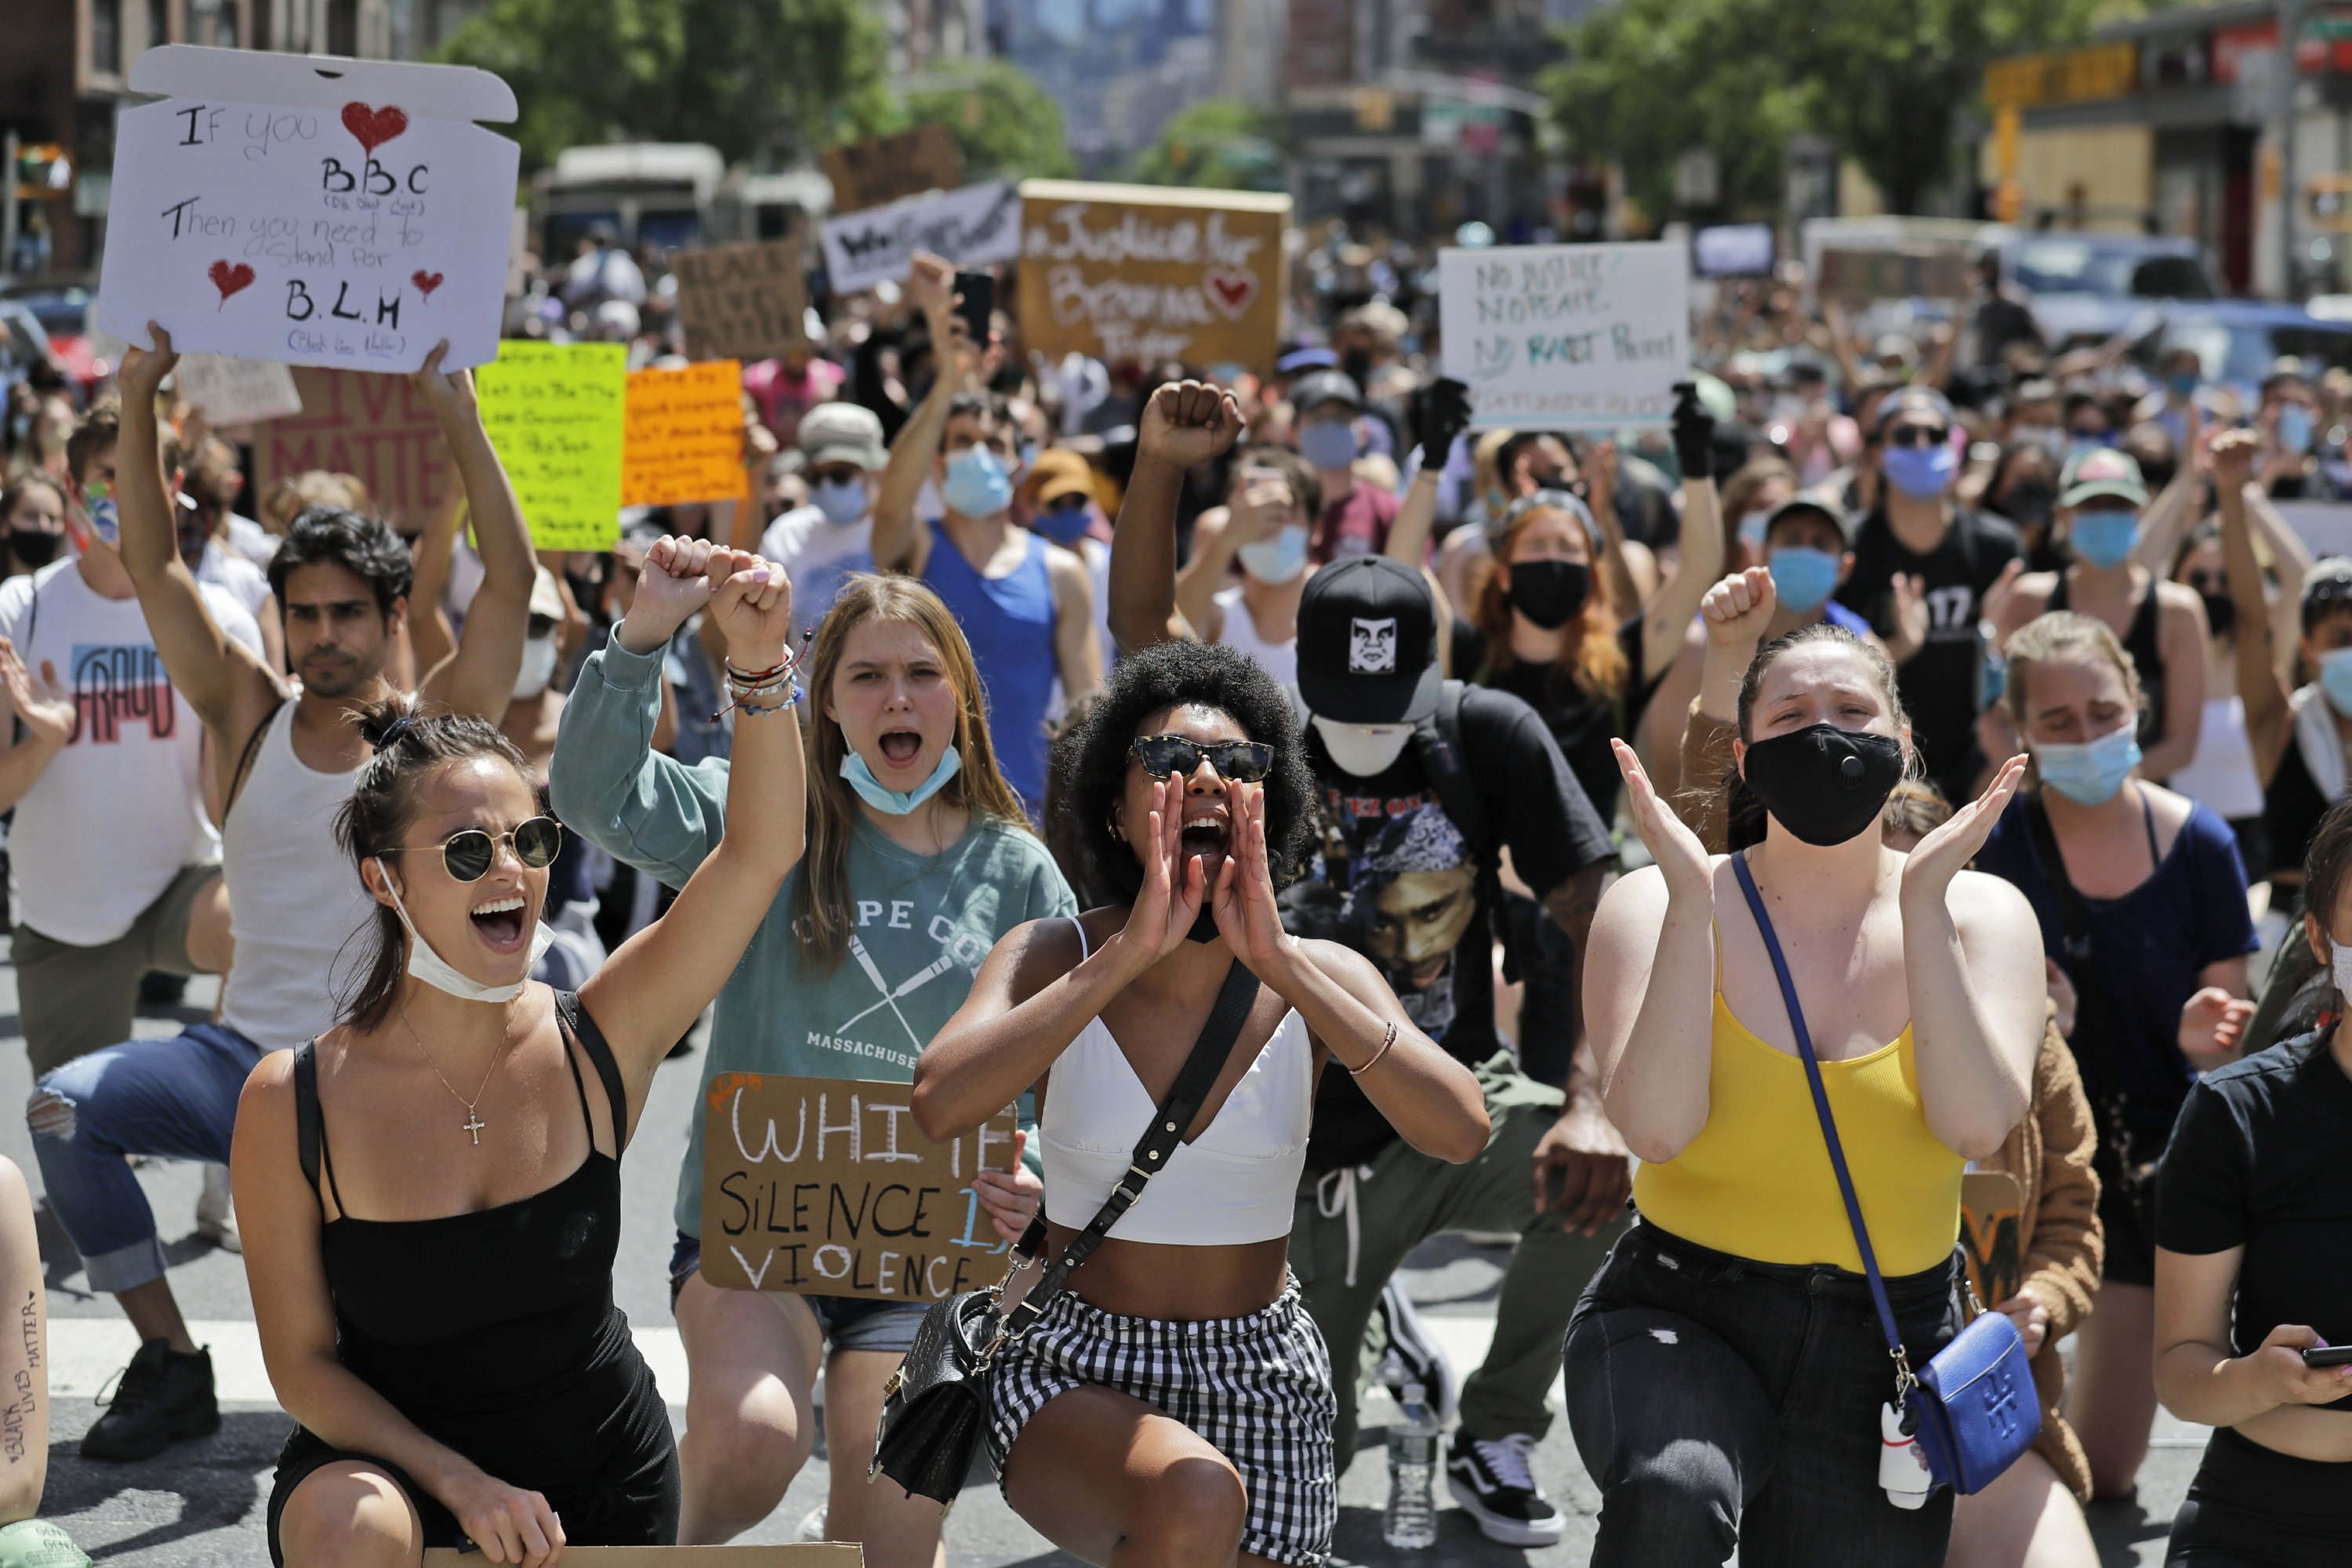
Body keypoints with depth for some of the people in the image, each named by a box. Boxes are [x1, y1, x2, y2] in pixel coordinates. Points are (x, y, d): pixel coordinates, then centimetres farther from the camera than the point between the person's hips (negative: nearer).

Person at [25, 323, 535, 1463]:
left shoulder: (429, 736, 1)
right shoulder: (248, 719, 7)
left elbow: (512, 578, -10)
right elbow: (152, 564, 3)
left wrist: (458, 420, -17)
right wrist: (137, 400, -7)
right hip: (246, 1058, 3)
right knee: (66, 1104, -22)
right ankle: (169, 1365, -9)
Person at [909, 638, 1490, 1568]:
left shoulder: (1322, 979, -4)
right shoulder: (1053, 958, -8)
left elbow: (1461, 1133, -22)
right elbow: (940, 1105, -28)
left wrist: (1276, 962, -25)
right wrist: (1133, 949, -28)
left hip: (1264, 1386, 3)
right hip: (1073, 1378, -3)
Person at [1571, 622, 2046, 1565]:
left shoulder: (1979, 914, 2)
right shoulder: (1658, 906, -3)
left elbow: (1977, 1128, -15)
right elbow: (1656, 1127, -19)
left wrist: (1922, 901, -18)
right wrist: (1691, 897, -21)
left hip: (1883, 1352, 3)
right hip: (1678, 1320, -3)